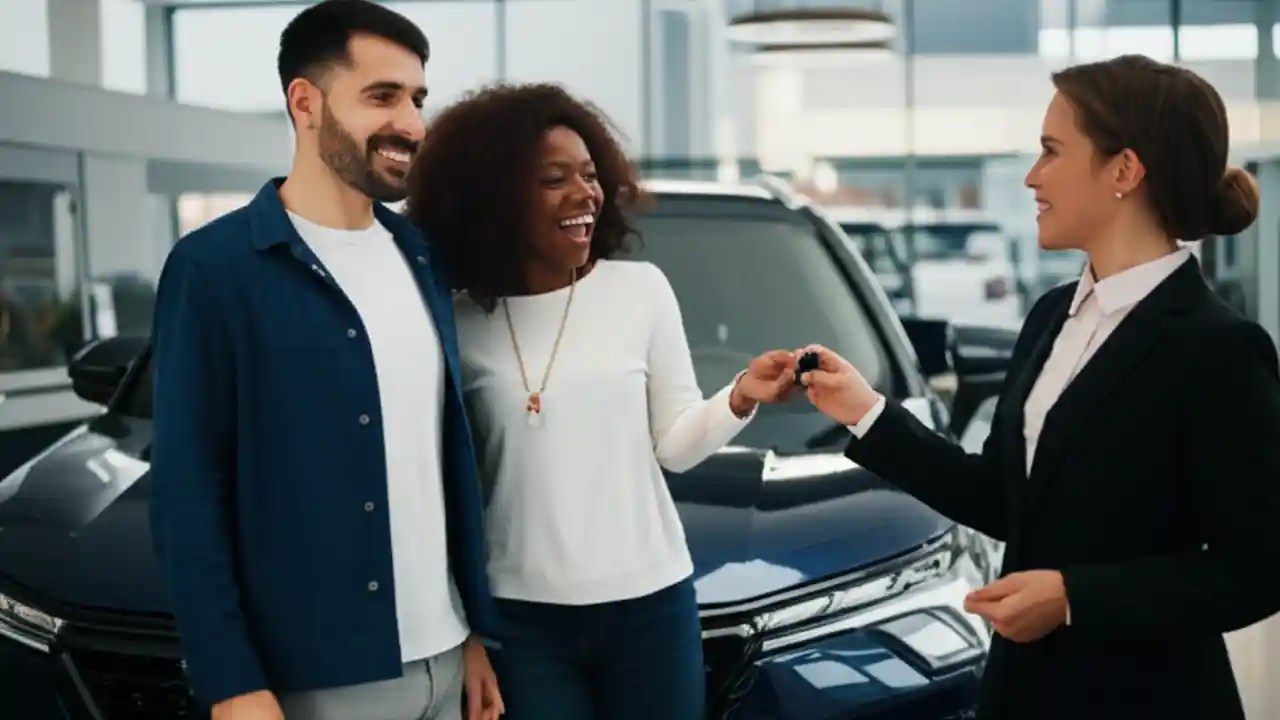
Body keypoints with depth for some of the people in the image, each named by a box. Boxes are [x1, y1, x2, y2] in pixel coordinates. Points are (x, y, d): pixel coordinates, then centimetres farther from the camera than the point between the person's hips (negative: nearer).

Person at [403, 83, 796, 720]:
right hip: (520, 618, 0)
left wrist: (739, 398, -15)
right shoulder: (461, 321, -1)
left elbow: (675, 446, 2)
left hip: (648, 603, 1)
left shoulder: (641, 288, -1)